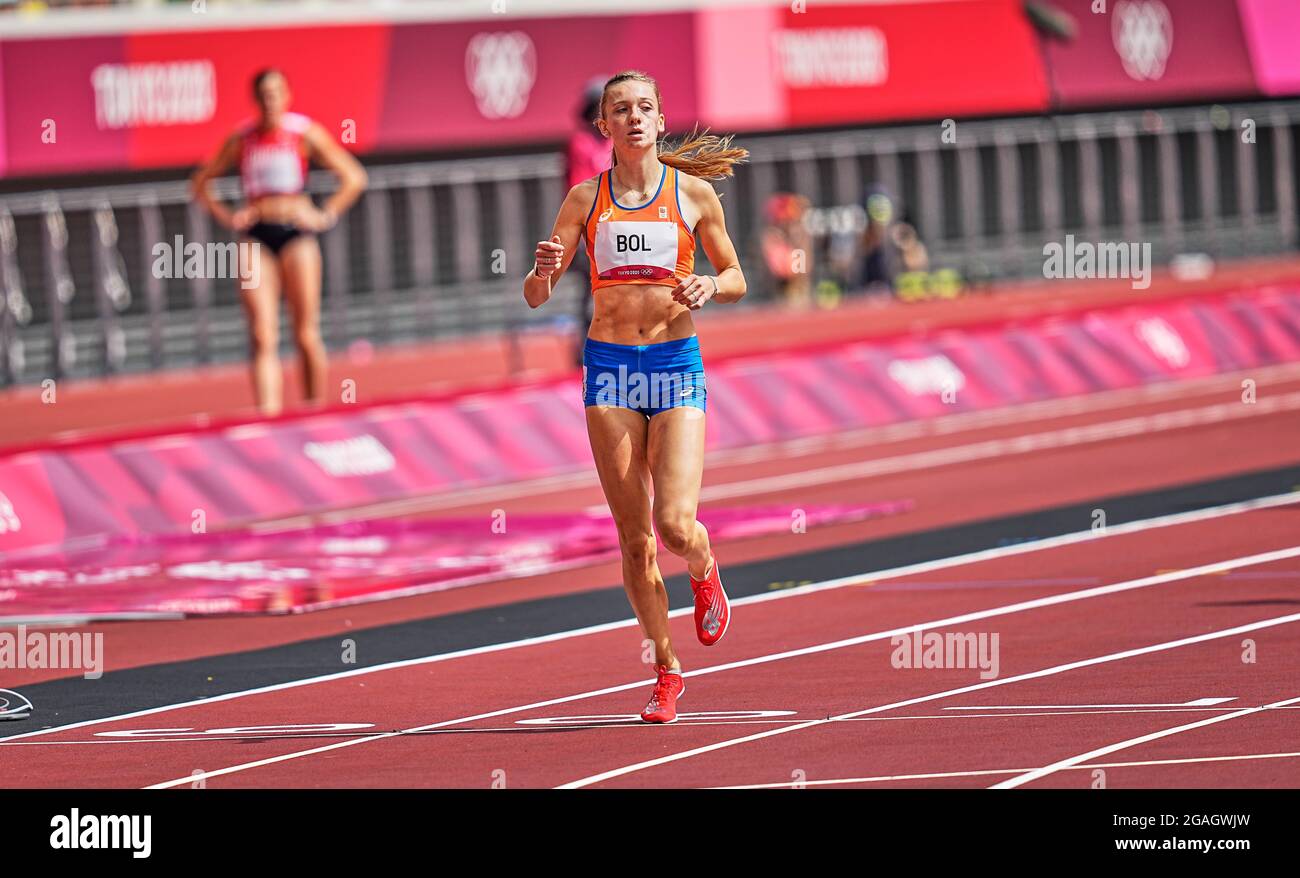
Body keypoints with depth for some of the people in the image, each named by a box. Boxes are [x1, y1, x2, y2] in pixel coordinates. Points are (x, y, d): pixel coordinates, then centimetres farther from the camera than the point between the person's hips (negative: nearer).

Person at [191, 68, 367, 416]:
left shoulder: (306, 133, 0)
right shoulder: (241, 139, 7)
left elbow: (354, 177, 1)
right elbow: (201, 181, 18)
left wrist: (326, 215, -4)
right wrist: (226, 217, 6)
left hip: (297, 231, -2)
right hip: (256, 237, 2)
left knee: (306, 335, 1)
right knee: (262, 337, -9)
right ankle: (268, 413, -19)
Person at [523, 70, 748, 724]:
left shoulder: (693, 192, 2)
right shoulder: (585, 198, 4)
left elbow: (736, 280, 11)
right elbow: (536, 297, 4)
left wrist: (708, 287, -11)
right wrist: (544, 269, -18)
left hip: (676, 363, -1)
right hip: (609, 366, 1)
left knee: (675, 525, -15)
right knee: (634, 538, 1)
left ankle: (705, 574, 22)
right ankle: (665, 670, 15)